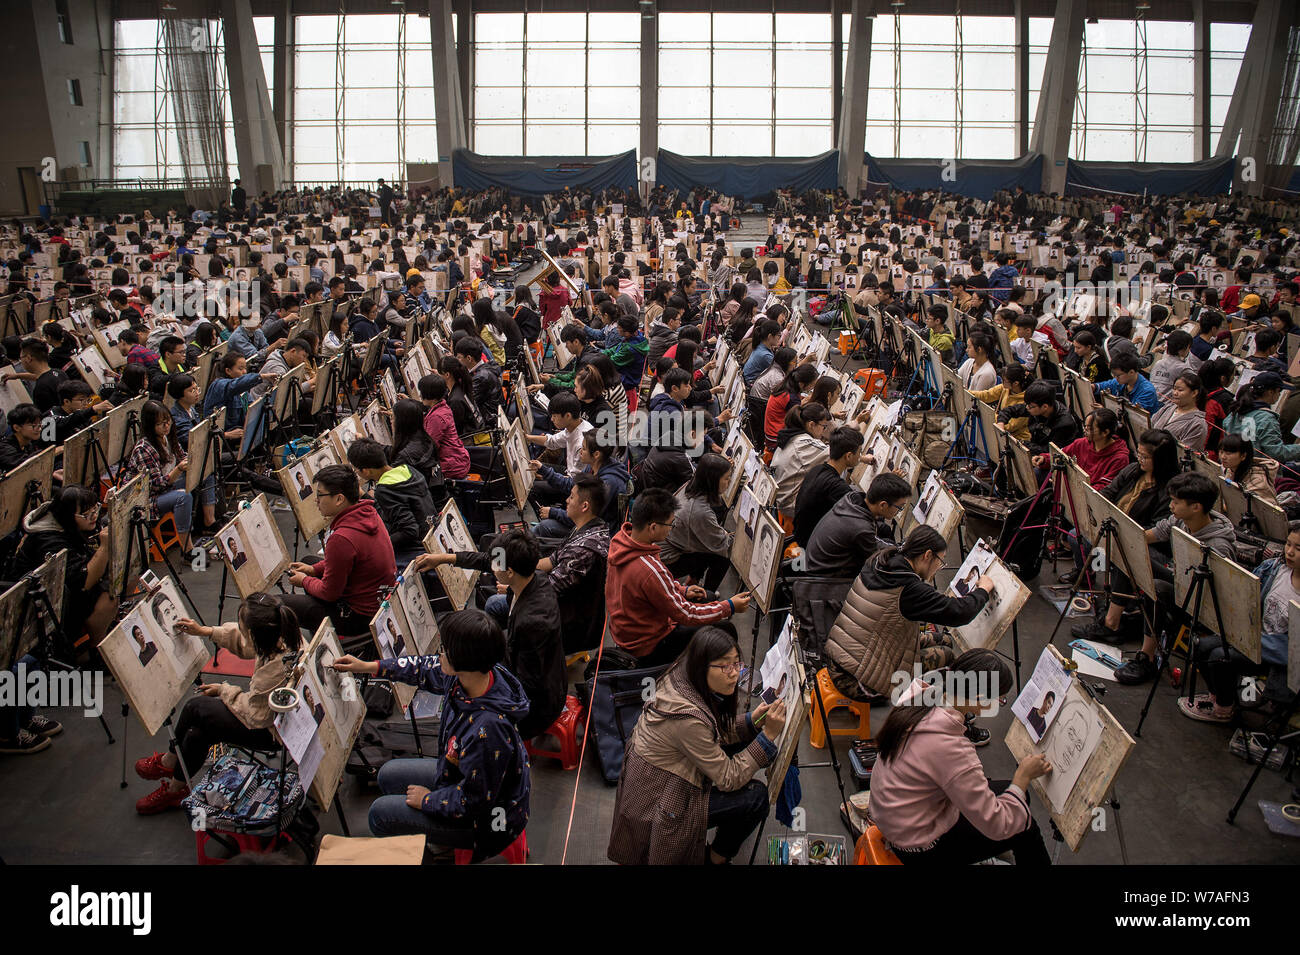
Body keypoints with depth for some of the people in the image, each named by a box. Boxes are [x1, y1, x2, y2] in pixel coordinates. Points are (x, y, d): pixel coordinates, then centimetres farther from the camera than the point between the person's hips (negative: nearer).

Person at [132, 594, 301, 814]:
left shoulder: (275, 668, -38)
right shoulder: (281, 636, -14)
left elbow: (255, 713, -23)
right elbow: (245, 642, 11)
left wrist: (223, 690, -8)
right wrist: (205, 631, 8)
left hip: (270, 731, -8)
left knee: (195, 706, -4)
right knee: (197, 734, 2)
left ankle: (168, 762, 23)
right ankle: (176, 788, 24)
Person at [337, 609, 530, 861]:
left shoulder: (487, 729, -42)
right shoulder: (464, 676, -17)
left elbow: (473, 802, -29)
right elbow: (428, 669, 6)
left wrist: (427, 800, -11)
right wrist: (369, 667, 12)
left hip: (487, 818, -8)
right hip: (464, 776, 8)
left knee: (380, 813, 2)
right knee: (388, 776, 20)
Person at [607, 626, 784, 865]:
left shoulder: (682, 680, -9)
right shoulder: (688, 717, -34)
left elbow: (715, 734, 8)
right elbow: (728, 779, -22)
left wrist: (752, 721, -9)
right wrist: (768, 735, -24)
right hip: (654, 808, -9)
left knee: (740, 743, 6)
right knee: (756, 796, -12)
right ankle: (716, 858, 13)